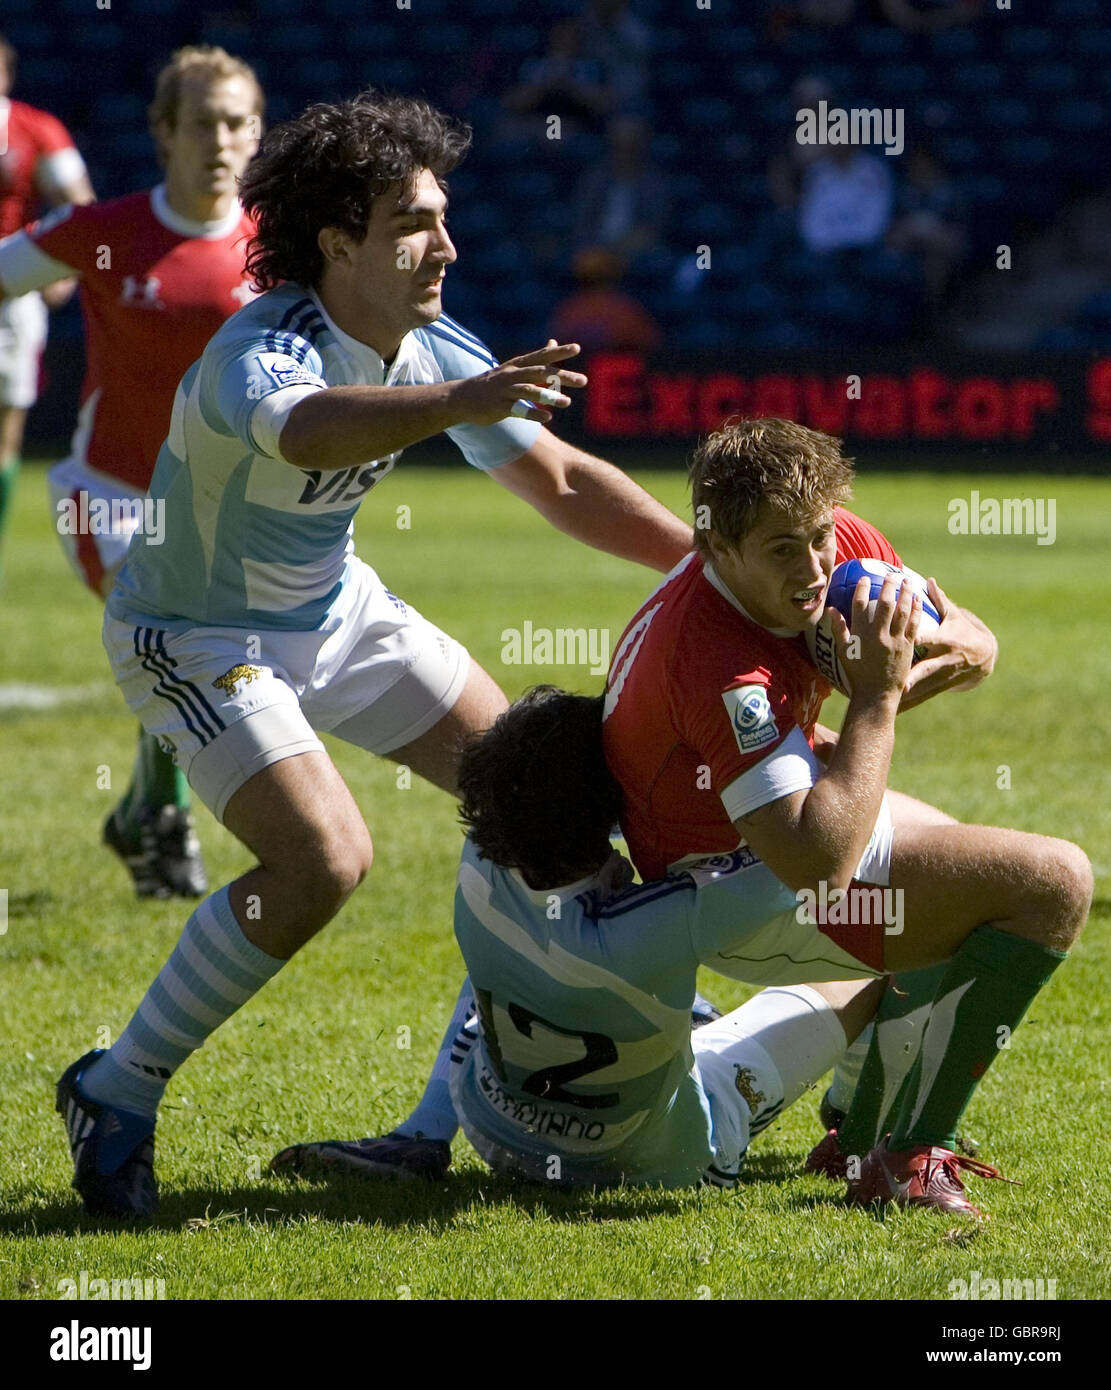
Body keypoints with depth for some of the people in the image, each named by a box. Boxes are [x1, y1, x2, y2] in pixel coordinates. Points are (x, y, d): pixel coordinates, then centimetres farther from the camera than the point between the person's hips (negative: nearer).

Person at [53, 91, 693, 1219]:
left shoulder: (436, 355, -10)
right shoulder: (261, 353, -33)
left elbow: (560, 482, 1)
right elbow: (305, 430, -59)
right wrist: (454, 403, -76)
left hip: (337, 611, 8)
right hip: (197, 639, -8)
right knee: (323, 862, -25)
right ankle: (116, 1094, -11)